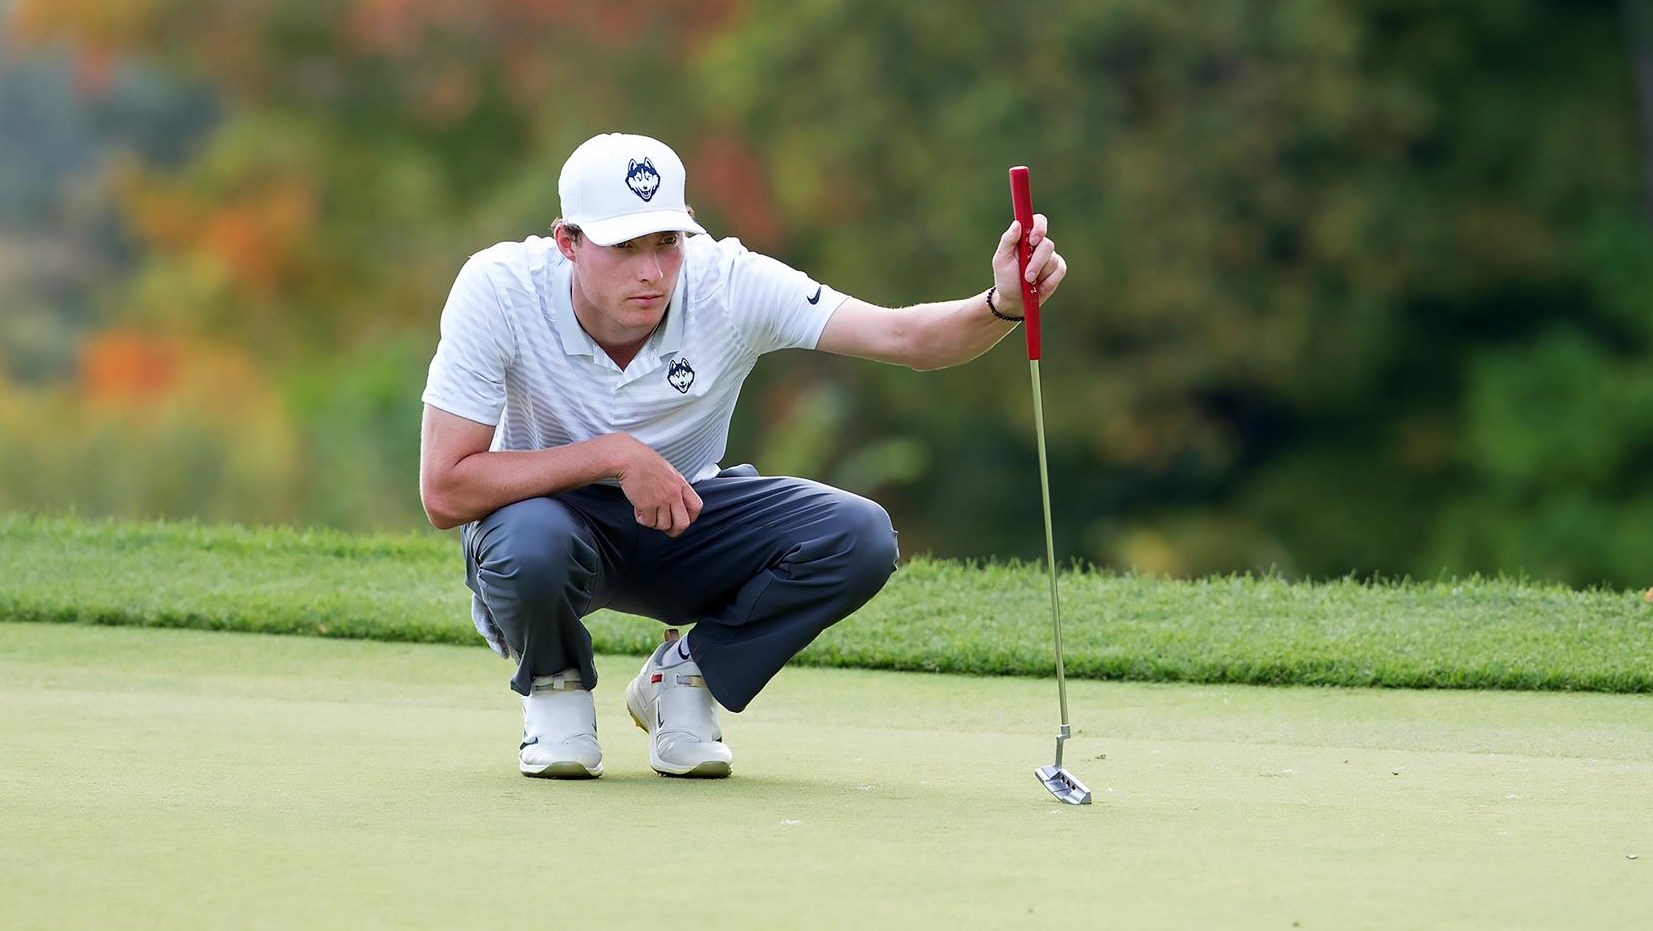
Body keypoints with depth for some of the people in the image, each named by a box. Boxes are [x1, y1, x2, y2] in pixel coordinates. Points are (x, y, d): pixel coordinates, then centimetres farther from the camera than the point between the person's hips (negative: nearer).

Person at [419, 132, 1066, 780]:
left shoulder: (731, 284, -21)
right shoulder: (499, 289, -26)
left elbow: (903, 337, -29)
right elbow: (445, 492, -28)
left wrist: (1001, 305, -51)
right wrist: (616, 455, -31)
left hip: (688, 516, 2)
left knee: (859, 536, -23)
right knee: (530, 544, -40)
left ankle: (685, 677, 3)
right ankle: (555, 689, -2)